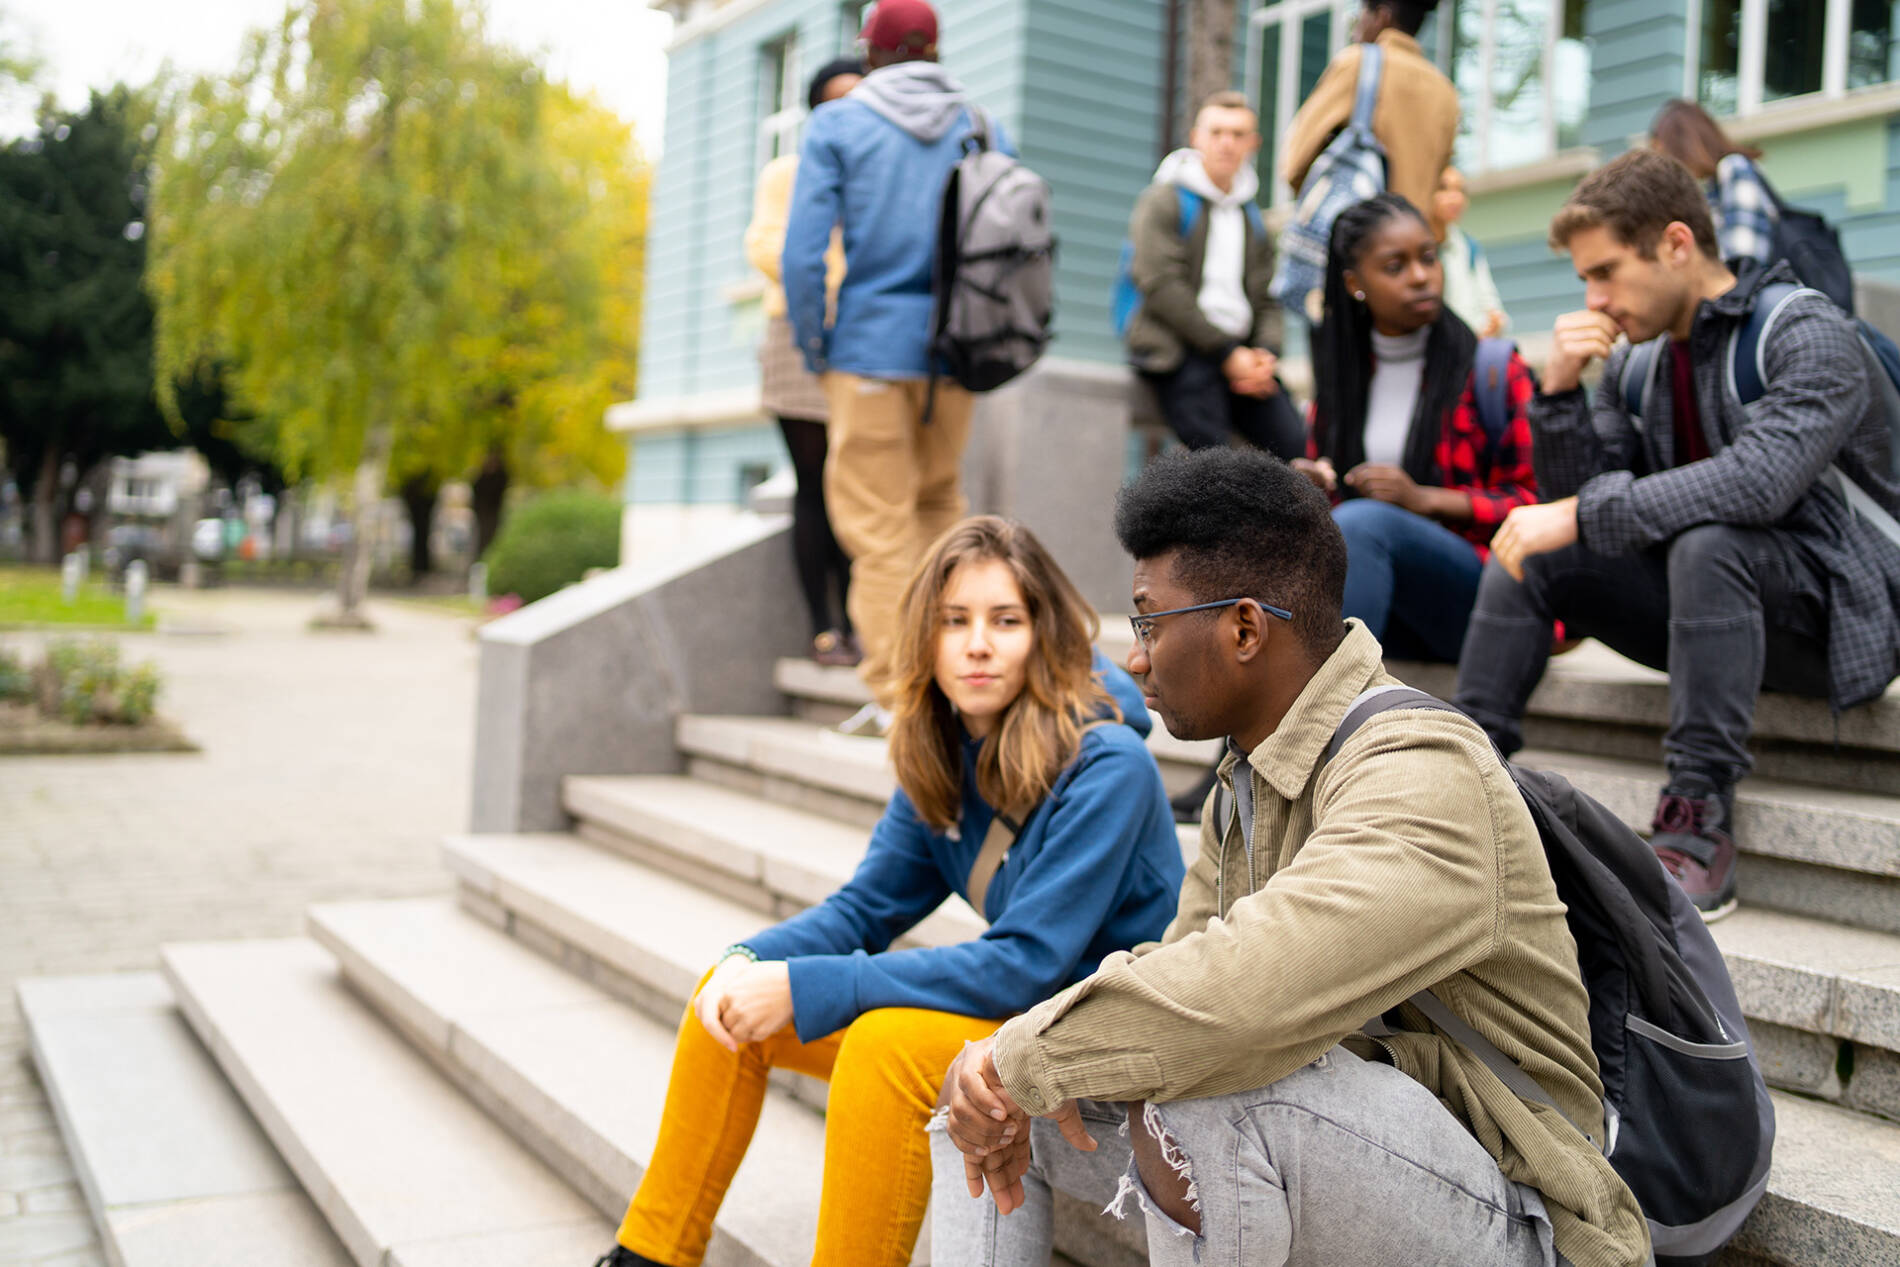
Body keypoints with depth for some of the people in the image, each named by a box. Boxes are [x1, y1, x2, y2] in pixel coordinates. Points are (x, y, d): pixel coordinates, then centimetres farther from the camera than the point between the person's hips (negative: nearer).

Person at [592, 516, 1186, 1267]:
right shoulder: (947, 753, 0)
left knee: (887, 1044, -33)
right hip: (1009, 1005, 8)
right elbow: (867, 906, 5)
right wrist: (752, 961, -16)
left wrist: (806, 987, -27)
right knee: (734, 996, 2)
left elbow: (1025, 965, -27)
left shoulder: (1105, 768, -23)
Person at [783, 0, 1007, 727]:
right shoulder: (980, 128, 8)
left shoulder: (837, 126, -2)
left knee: (877, 522, 2)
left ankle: (894, 690, 3)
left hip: (871, 346, -4)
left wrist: (812, 346, 2)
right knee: (941, 497, 20)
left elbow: (803, 251, -9)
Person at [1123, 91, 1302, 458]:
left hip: (1239, 351, 5)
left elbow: (1266, 300, 21)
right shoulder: (1163, 200, 5)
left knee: (1298, 447, -17)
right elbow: (1160, 286, -7)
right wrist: (1226, 352, -11)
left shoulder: (1252, 218, 25)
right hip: (1178, 347, -5)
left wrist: (1265, 353, -3)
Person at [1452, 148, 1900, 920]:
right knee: (1528, 556, -7)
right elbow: (1576, 498, 2)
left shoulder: (1807, 335, -14)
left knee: (1704, 541, -36)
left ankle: (1699, 824, -31)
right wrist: (1560, 391, -11)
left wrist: (1582, 516, -30)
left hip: (1835, 609, -6)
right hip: (1706, 596, 7)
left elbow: (1759, 482, -31)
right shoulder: (1637, 360, 7)